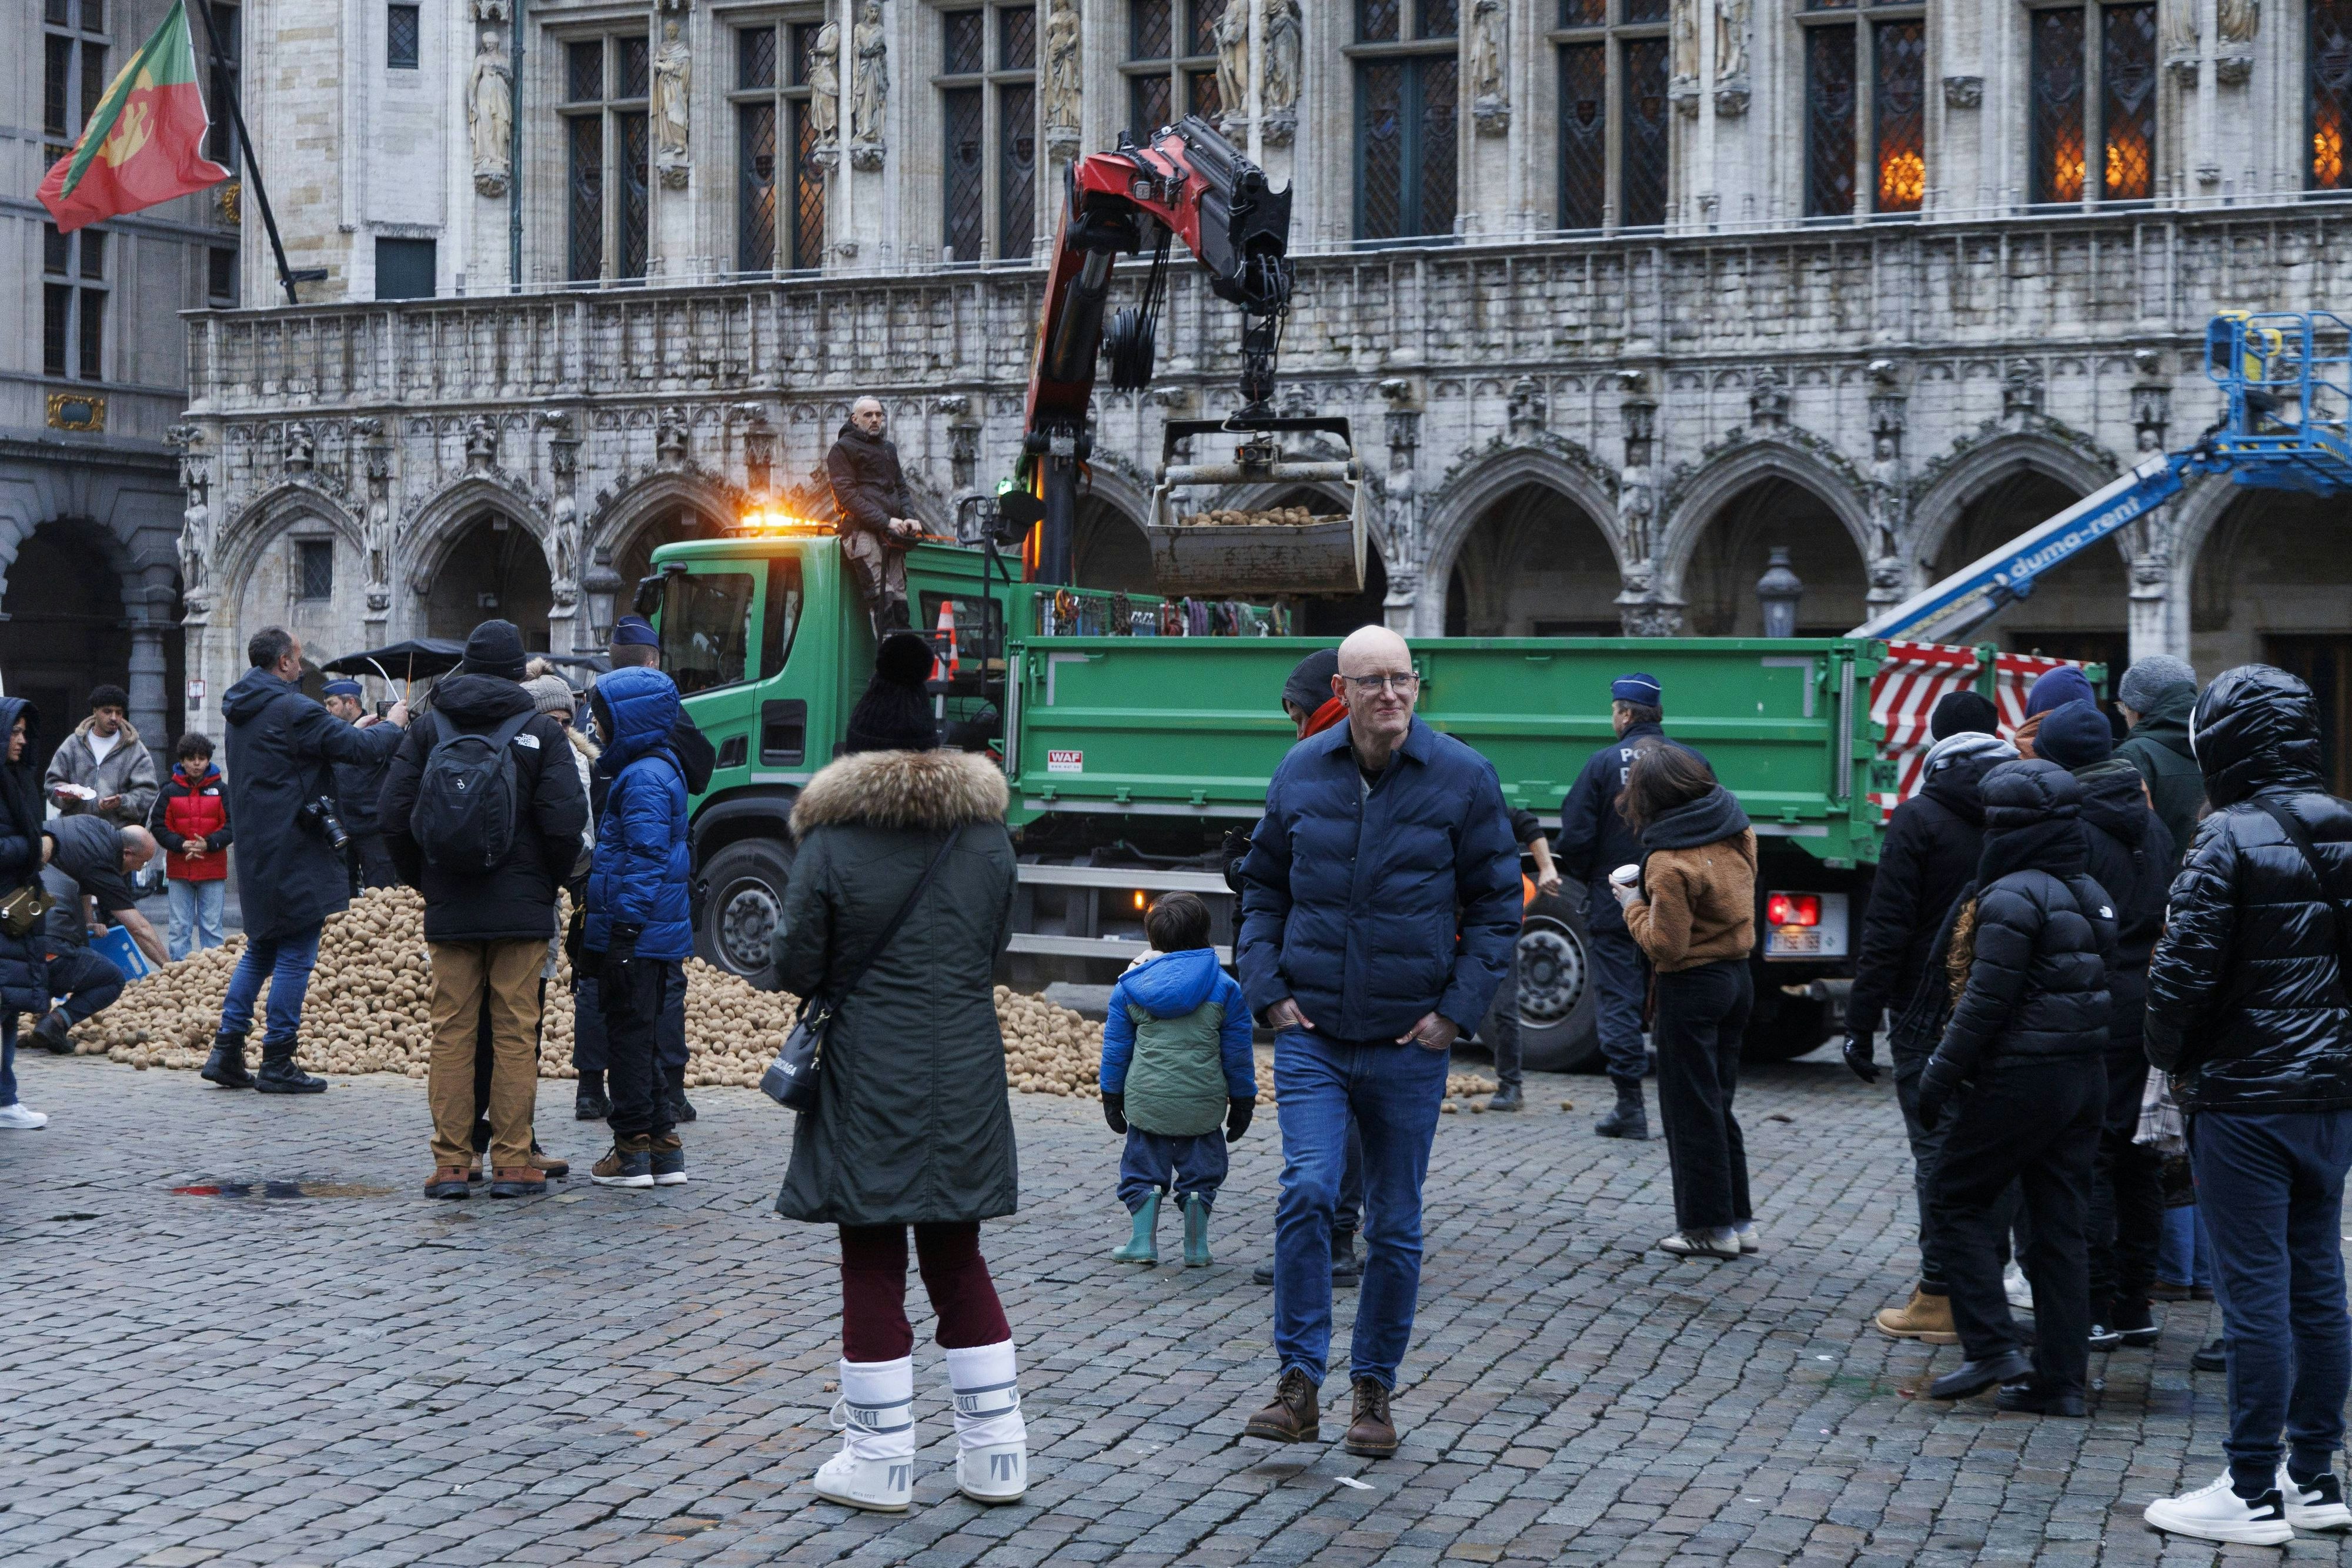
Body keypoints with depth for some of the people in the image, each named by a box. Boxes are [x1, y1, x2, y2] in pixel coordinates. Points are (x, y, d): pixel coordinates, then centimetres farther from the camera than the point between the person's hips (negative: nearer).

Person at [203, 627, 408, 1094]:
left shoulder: (241, 709, 12)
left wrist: (355, 728, 20)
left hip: (255, 853, 9)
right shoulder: (291, 709, -17)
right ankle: (277, 1065, 0)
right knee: (296, 954, -3)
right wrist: (393, 724, 3)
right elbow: (358, 747, -15)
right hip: (294, 854, -9)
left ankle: (226, 1051, 14)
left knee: (260, 949, 18)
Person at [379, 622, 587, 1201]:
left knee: (450, 1032, 6)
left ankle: (450, 1162, 5)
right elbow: (565, 820, -9)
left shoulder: (427, 730, 6)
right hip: (522, 908, -2)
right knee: (516, 1033, 1)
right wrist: (552, 881, 8)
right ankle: (512, 1163, 1)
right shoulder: (540, 731, -1)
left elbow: (394, 817, 3)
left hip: (448, 909, 2)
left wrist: (425, 882, 15)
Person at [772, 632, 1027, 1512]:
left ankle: (880, 1459, 10)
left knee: (872, 1266, 5)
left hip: (869, 1079, -4)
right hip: (966, 1074, 4)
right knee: (957, 1259, 14)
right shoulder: (987, 833, 3)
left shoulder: (833, 841, -10)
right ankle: (995, 1451, 16)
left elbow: (796, 966, -7)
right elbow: (996, 946, 10)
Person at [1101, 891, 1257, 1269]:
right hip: (1203, 1102, 0)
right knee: (1199, 1171, 11)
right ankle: (1196, 1248, 11)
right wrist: (1243, 1102, 13)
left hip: (1146, 1099, 0)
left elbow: (1116, 1049, 7)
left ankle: (1143, 1242, 9)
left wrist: (1112, 1096, 17)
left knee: (1143, 1168, 11)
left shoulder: (1130, 986, 3)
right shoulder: (1225, 988, 1)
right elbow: (1238, 1054, 4)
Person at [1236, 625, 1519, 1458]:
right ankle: (1298, 1386, -7)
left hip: (1410, 1044, 0)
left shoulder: (1465, 778, -3)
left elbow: (1497, 903, 2)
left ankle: (1374, 1389, 21)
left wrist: (1457, 1009, -6)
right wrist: (1268, 991, 1)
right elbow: (1262, 888, 13)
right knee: (1305, 1193, -15)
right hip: (1312, 1036, 1)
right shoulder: (1300, 773, 3)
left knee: (1395, 1226, 7)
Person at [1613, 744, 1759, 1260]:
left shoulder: (1670, 862, -20)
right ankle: (1738, 1219, 21)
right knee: (1717, 1102, 17)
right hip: (1737, 977, 8)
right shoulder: (1736, 833, 2)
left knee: (1690, 1108, 3)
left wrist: (1634, 905, -5)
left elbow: (1665, 946, -19)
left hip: (1692, 987, -8)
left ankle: (1709, 1226, 8)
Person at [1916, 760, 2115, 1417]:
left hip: (2022, 1079, -8)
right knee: (2059, 1224, 10)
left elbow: (1987, 1000, -18)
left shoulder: (2013, 898, -16)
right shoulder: (2091, 895, 12)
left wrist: (1940, 1076, -11)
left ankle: (1993, 1346, -1)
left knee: (1958, 1198, 6)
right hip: (2086, 1077, 8)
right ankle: (2058, 1379, 11)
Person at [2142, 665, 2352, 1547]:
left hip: (2245, 1098, -7)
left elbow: (2184, 971, -16)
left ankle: (2255, 1494, 2)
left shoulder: (2232, 839, -14)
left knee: (2255, 1291, -3)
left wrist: (2172, 1057, 1)